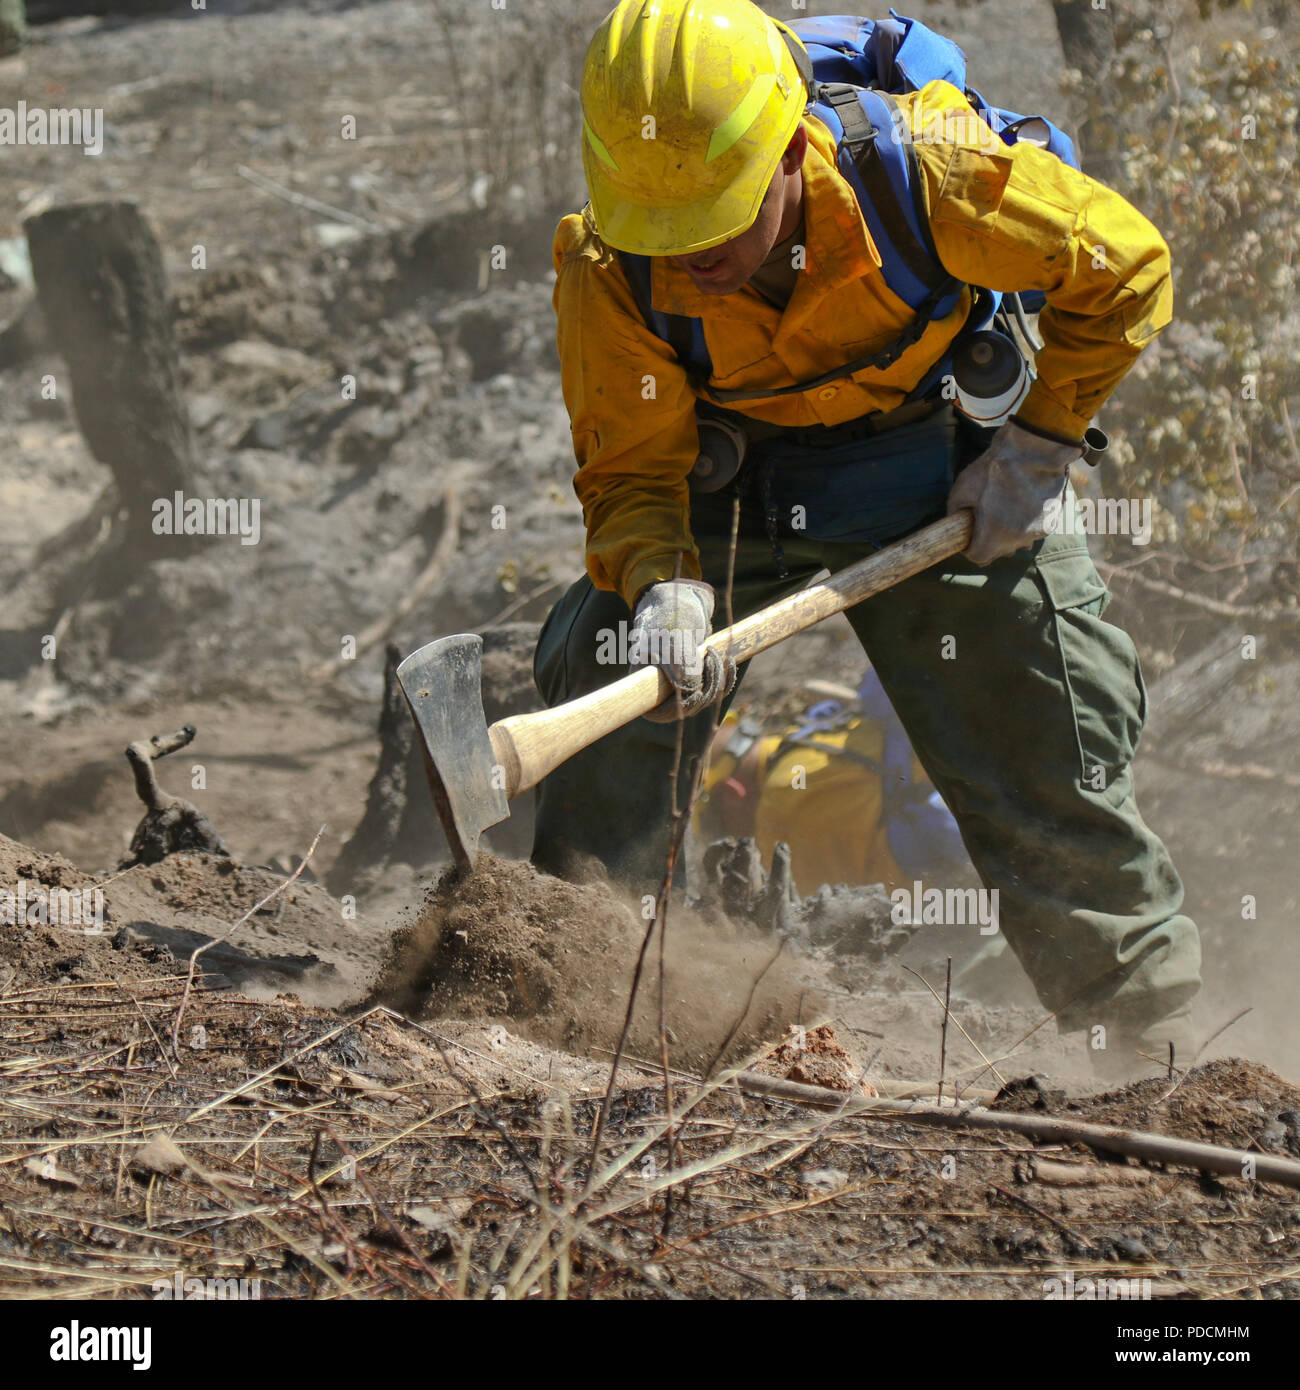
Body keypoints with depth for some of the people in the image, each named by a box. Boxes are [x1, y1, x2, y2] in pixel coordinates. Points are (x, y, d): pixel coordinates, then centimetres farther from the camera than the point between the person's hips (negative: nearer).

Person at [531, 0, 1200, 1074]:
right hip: (721, 476, 1)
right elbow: (630, 471, -18)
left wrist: (1039, 445, -14)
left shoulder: (922, 171, -32)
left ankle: (1156, 1038, 16)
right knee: (611, 725, -12)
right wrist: (664, 583, -40)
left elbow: (1125, 265, -15)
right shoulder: (609, 269, -27)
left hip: (945, 481, -1)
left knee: (1049, 762, -1)